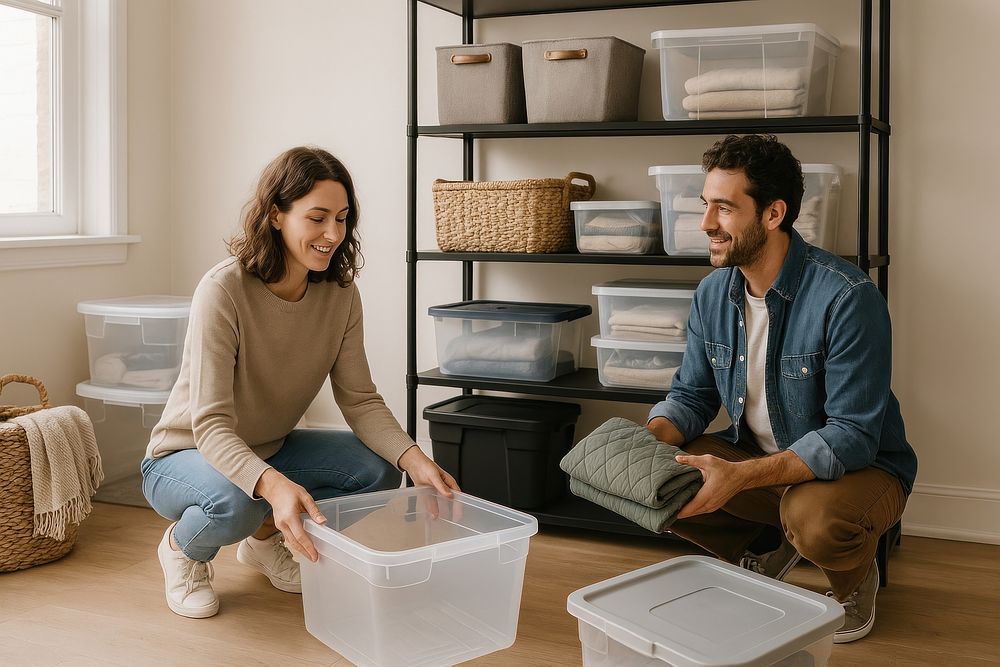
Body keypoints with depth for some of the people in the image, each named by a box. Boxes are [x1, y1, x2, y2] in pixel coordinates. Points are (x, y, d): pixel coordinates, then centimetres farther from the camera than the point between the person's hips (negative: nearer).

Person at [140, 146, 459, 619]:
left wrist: (412, 457, -31)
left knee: (378, 471, -15)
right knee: (237, 503, -38)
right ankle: (182, 547, 1)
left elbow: (360, 400, -12)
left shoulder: (340, 295, -12)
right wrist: (273, 485, -51)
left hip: (268, 450, 6)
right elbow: (211, 424, -33)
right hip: (187, 456, -5)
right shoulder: (223, 291, -29)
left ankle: (266, 536, 12)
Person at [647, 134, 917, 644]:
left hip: (859, 468, -6)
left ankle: (854, 582, 1)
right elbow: (691, 395, 4)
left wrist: (741, 477, -40)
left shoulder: (846, 297, -26)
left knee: (814, 517, -38)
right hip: (756, 459, 6)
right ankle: (764, 551, 13)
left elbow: (852, 436, -28)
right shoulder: (712, 294, -4)